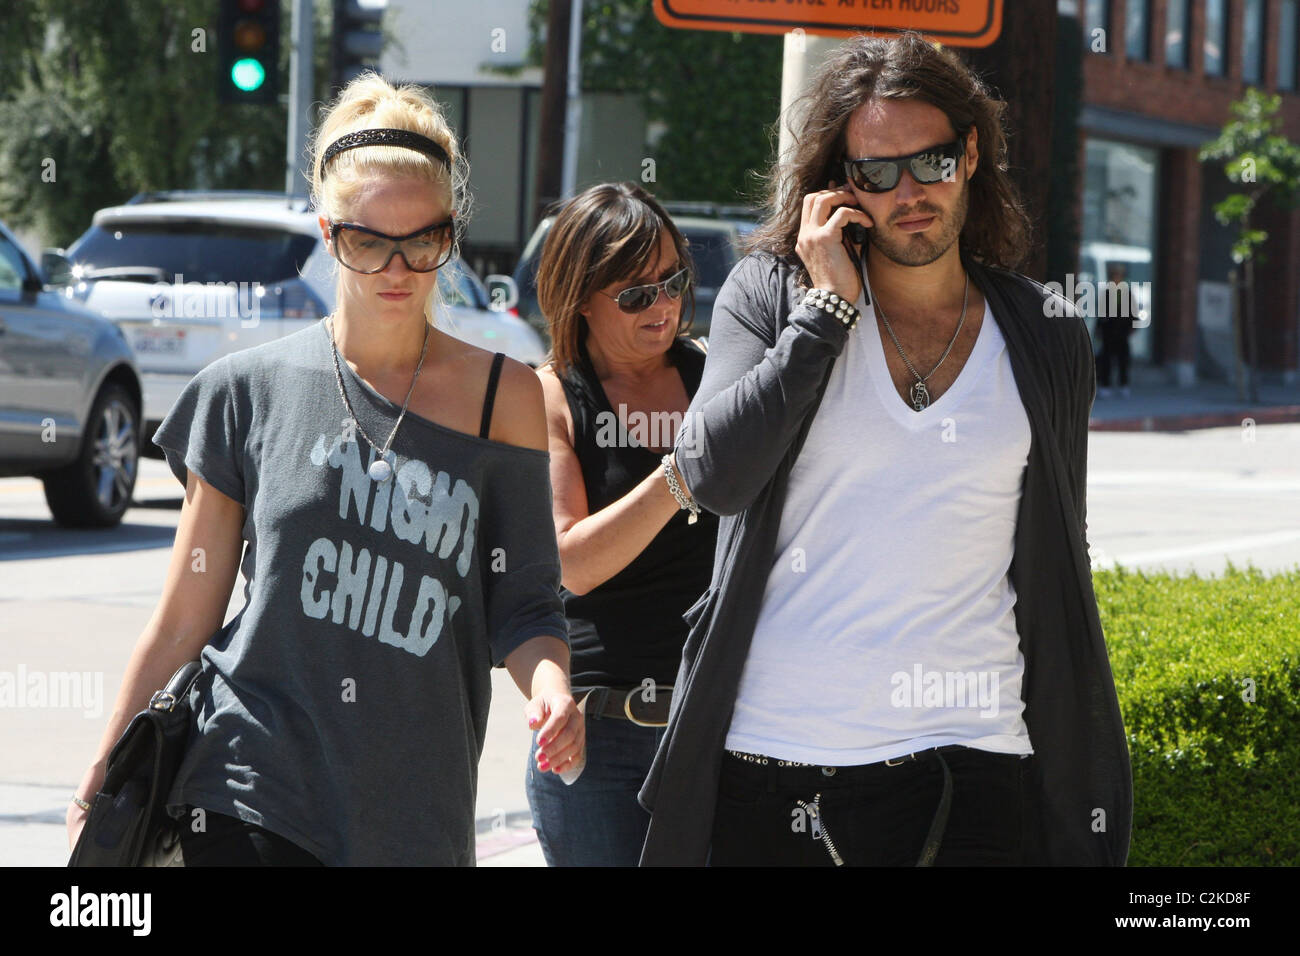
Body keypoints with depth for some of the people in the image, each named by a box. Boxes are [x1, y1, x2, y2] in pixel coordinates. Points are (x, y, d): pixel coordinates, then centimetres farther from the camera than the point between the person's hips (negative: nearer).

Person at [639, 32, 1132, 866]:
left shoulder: (1046, 342, 11)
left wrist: (1084, 788, 14)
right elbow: (713, 475, -11)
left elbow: (1059, 584, 16)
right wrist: (828, 306, -7)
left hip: (965, 769, 1)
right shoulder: (772, 294, 5)